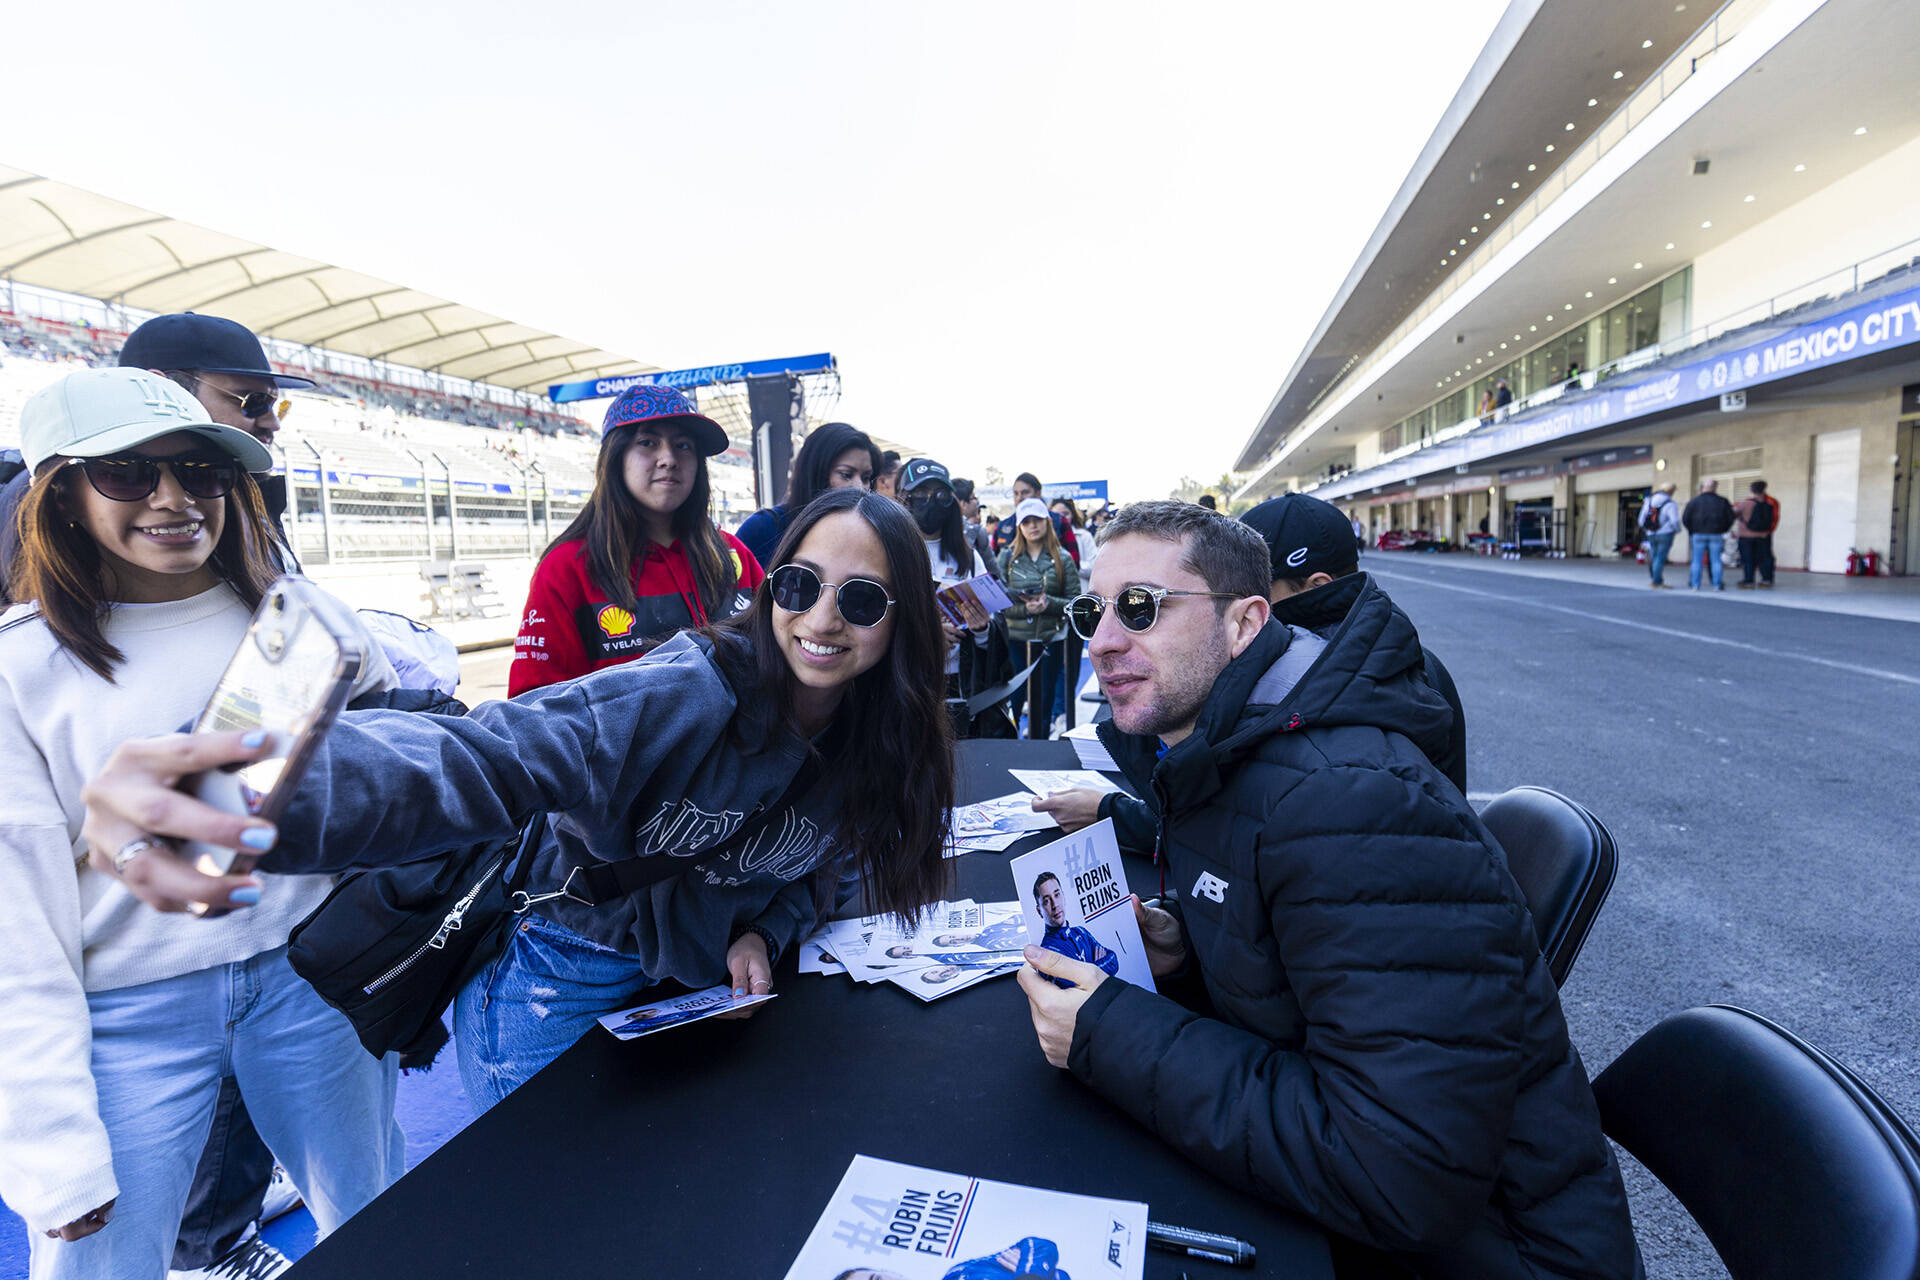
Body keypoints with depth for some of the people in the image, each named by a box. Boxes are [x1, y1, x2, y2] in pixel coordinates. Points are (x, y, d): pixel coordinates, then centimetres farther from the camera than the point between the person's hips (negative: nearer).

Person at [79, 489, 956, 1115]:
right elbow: (476, 759, -46)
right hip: (564, 985, -4)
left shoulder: (882, 746, -11)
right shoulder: (680, 695, -32)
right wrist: (285, 790, -65)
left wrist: (763, 933, -13)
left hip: (696, 984, 5)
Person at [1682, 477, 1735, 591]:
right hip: (1716, 535, 1)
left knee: (1696, 561, 3)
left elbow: (1685, 519, -2)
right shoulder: (1722, 502, 1)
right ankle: (1717, 585, 3)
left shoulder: (1694, 501, -1)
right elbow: (1730, 519, 3)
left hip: (1698, 534, -1)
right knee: (1716, 561, 4)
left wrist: (1692, 531, 11)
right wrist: (1722, 530, 16)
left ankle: (1695, 585, 1)